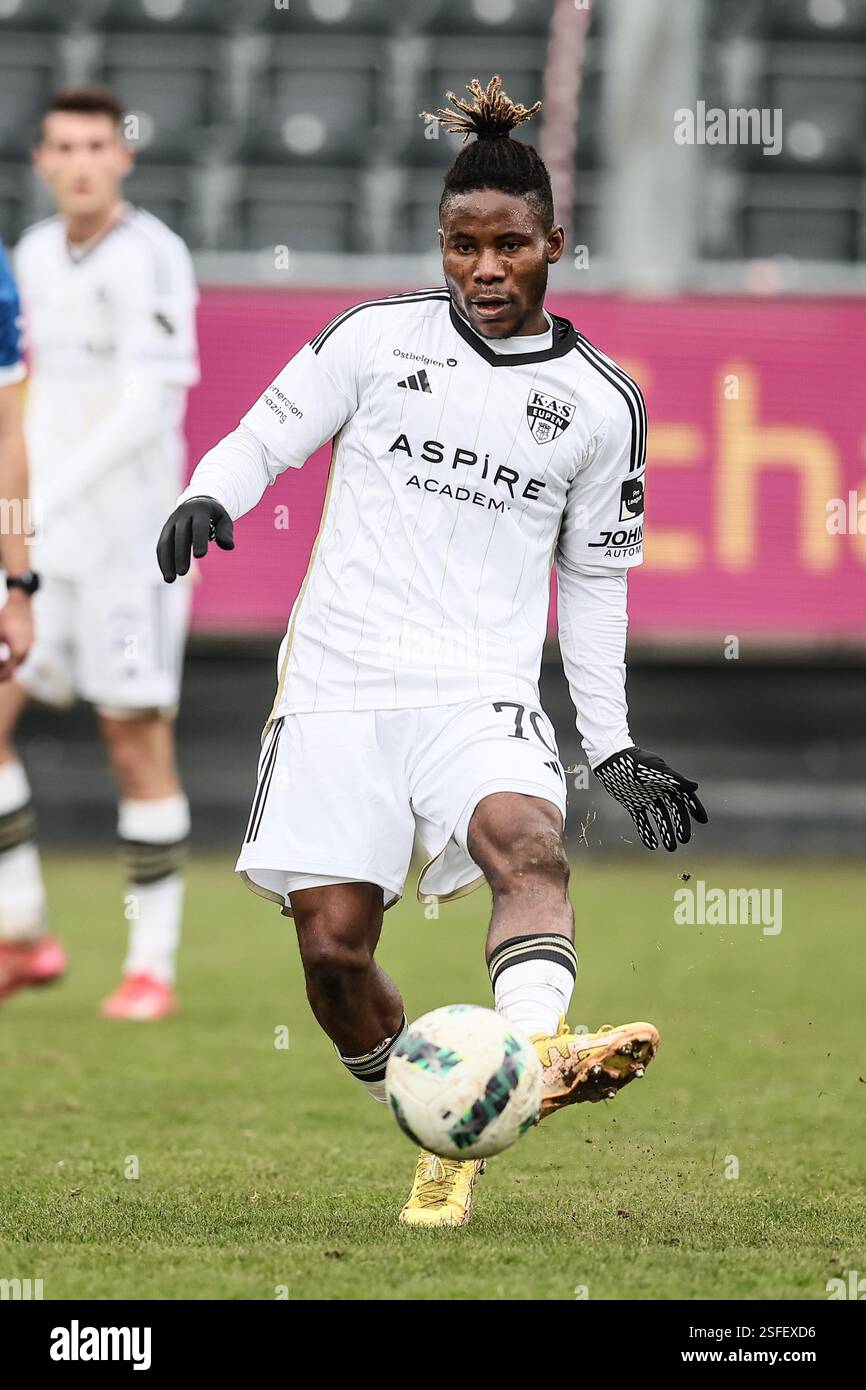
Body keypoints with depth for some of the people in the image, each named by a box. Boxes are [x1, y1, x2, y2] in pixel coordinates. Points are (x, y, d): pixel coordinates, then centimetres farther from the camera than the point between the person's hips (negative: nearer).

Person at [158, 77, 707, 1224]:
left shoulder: (600, 401, 8)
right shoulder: (377, 337, 4)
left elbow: (595, 578, 17)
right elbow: (264, 439, 10)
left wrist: (613, 746, 13)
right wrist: (206, 497, -14)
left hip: (482, 689, -1)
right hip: (339, 686, 1)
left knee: (526, 841, -32)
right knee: (333, 944, -6)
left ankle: (538, 1053, -57)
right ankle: (442, 1140, 15)